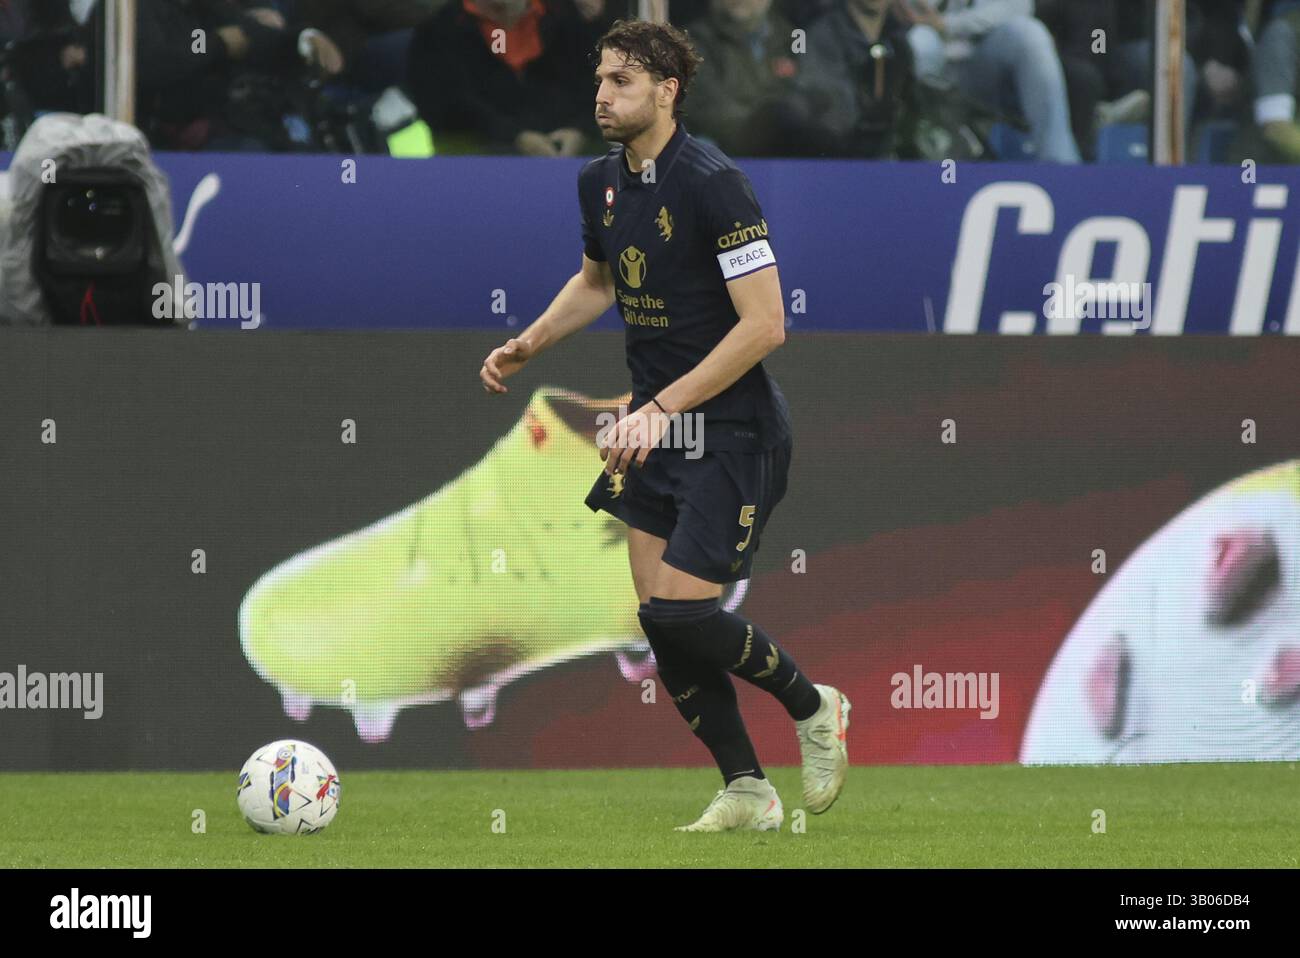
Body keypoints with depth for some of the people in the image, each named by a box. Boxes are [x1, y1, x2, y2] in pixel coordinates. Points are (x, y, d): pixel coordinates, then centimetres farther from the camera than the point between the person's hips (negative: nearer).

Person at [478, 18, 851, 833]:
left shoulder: (712, 184, -19)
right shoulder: (601, 183, 6)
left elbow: (765, 325, -23)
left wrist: (660, 409, -24)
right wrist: (525, 348, 11)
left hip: (732, 430, -8)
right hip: (658, 426, 8)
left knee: (682, 611, -14)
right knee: (660, 616, 3)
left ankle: (811, 706, 13)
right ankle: (746, 794, 15)